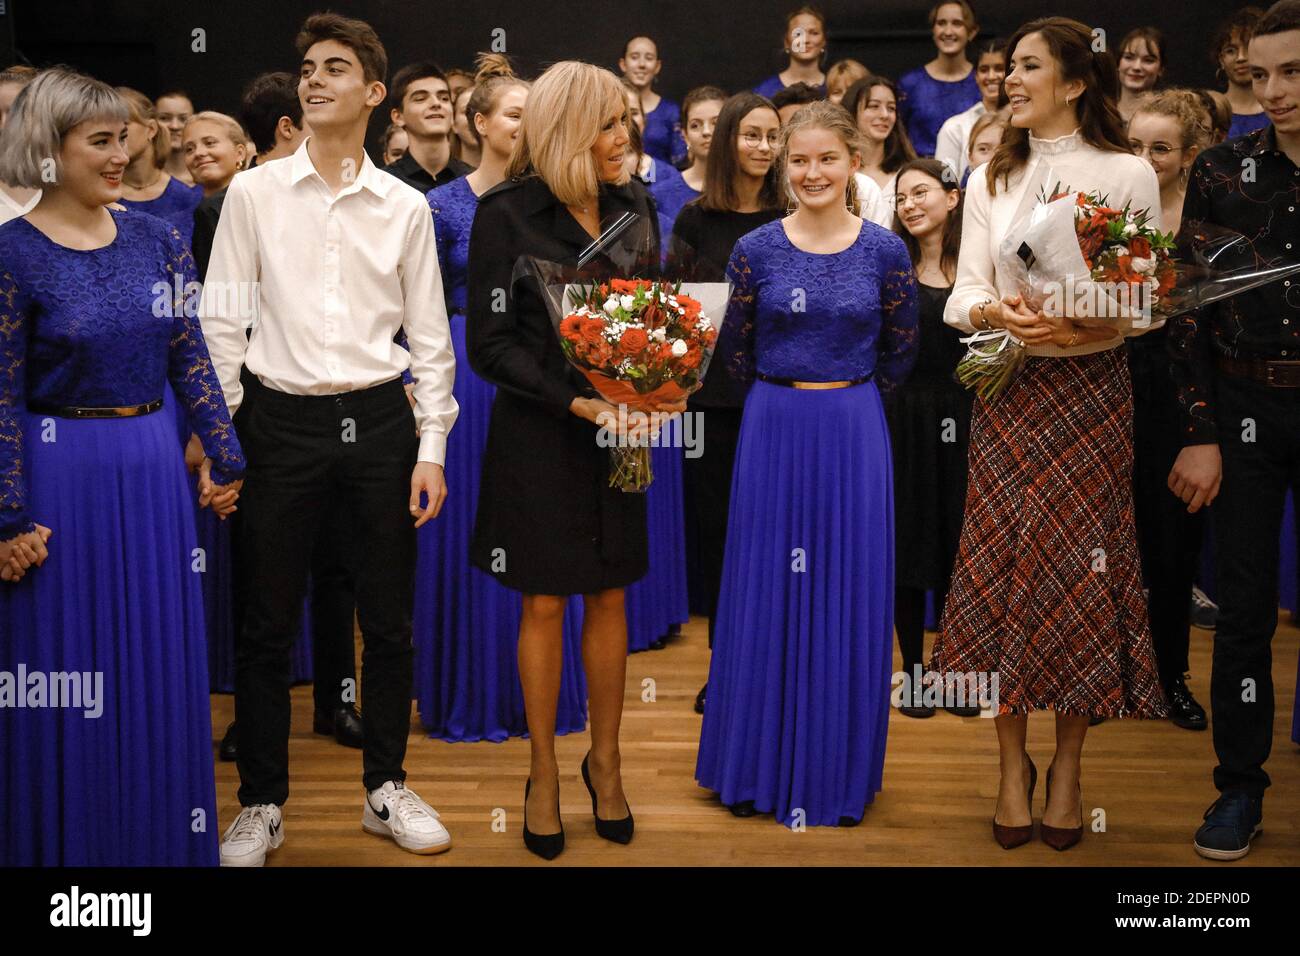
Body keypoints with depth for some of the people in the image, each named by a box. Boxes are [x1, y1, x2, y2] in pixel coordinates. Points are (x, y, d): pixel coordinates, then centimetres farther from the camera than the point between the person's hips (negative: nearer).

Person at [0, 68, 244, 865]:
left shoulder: (158, 241, 4)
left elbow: (191, 361, 9)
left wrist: (224, 459, 8)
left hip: (153, 476, 4)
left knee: (157, 672, 13)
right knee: (64, 679, 7)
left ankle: (159, 837, 30)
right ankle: (68, 840, 26)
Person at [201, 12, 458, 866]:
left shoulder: (405, 208, 5)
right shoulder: (254, 194, 2)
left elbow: (430, 337, 6)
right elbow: (220, 322, 2)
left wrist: (432, 449, 1)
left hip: (379, 420, 1)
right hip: (281, 422, -1)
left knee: (390, 620, 10)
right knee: (267, 625, 6)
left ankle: (387, 788, 27)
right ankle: (262, 806, 21)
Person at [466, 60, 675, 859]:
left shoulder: (635, 204, 4)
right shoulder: (508, 214, -10)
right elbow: (491, 345, -11)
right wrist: (576, 402, -21)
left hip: (620, 430, 4)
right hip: (539, 433, -3)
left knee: (610, 598, 11)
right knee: (545, 604, 7)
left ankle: (606, 762, 28)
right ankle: (544, 772, 24)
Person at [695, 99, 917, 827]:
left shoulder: (886, 251, -2)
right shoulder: (756, 251, -1)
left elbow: (901, 351, 9)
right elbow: (735, 350, 9)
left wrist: (845, 399, 12)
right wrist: (790, 393, 10)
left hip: (854, 436, 0)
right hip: (772, 433, 1)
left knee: (848, 600, 5)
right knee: (766, 596, 6)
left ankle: (836, 773, 20)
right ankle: (760, 766, 22)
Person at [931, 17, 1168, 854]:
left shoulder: (1128, 173, -1)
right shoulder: (990, 180, 11)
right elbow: (964, 292, 4)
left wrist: (1084, 325, -21)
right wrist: (997, 312, -17)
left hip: (1091, 391, -3)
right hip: (1009, 393, 3)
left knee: (1081, 567, 0)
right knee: (1004, 565, 2)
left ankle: (1068, 763, 16)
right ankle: (1012, 764, 15)